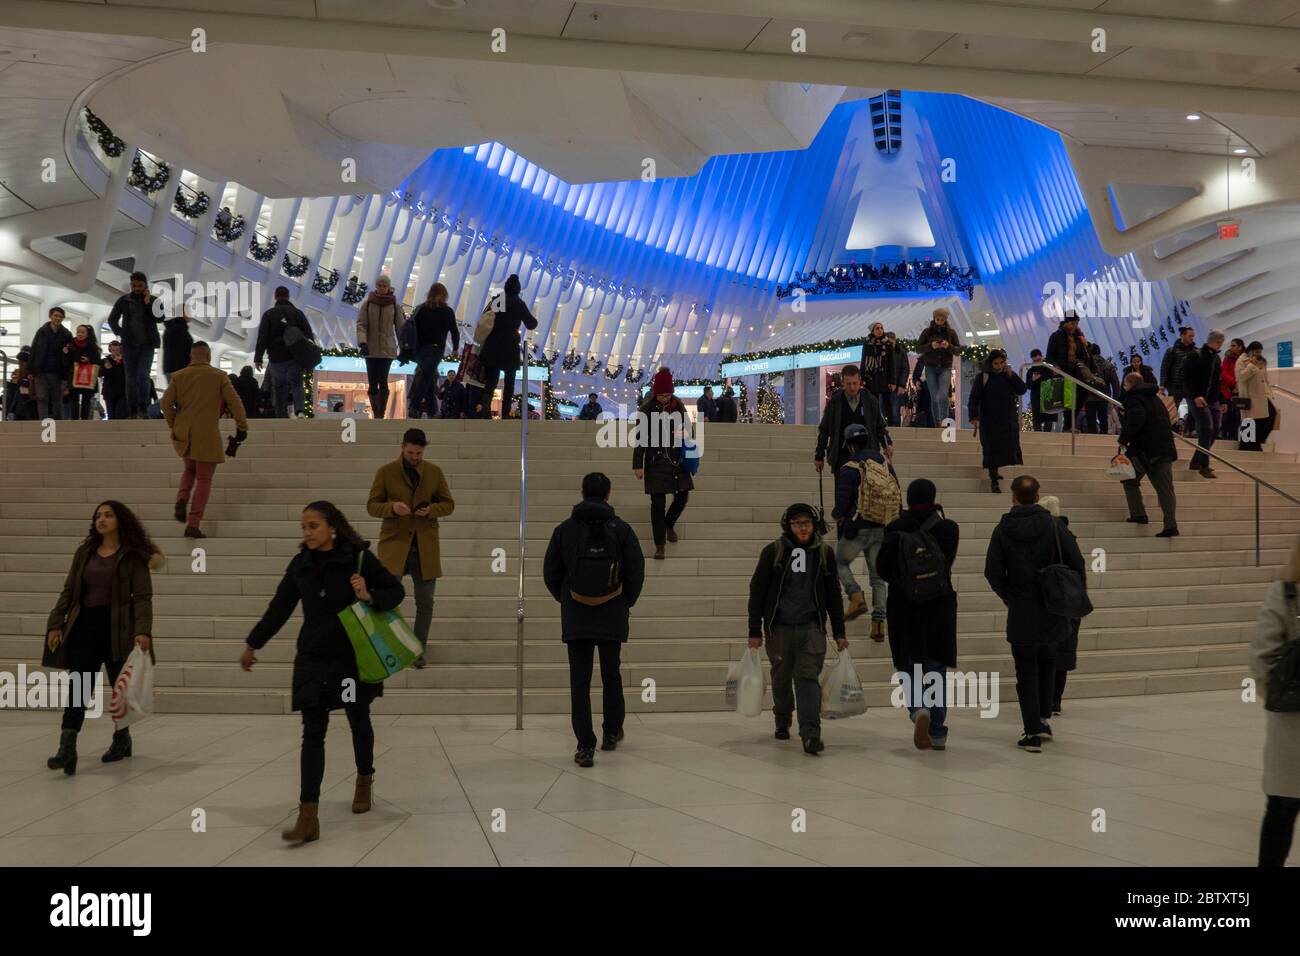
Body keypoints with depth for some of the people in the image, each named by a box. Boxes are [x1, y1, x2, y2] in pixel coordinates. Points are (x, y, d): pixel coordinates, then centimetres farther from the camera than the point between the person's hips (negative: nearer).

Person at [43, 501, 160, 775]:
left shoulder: (133, 556, -4)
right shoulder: (84, 553, 11)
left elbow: (142, 596, -10)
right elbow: (68, 591, 12)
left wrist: (143, 630, -22)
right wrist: (55, 624, 4)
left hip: (117, 628, -3)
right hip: (84, 625, 3)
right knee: (79, 687, -7)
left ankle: (122, 738, 31)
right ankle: (67, 749, -15)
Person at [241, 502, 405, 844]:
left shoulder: (359, 558, -10)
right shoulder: (301, 563, 2)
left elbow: (396, 590, -4)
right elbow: (279, 607, 12)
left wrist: (370, 597, -24)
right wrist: (252, 645, 18)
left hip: (354, 657, -2)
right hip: (312, 659, 2)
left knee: (358, 721, 16)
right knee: (313, 733, -5)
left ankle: (364, 780, 44)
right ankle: (308, 816, -8)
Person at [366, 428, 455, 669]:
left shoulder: (434, 472, 4)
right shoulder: (386, 472, -2)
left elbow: (448, 504, 8)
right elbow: (371, 506, 1)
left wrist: (431, 510, -12)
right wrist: (392, 507, -19)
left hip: (425, 547, 2)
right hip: (394, 544, -2)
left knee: (425, 601, 5)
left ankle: (419, 649, 21)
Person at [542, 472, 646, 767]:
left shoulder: (564, 529, -3)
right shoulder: (621, 529, -5)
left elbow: (550, 573, 2)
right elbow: (637, 571, -4)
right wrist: (627, 602, 11)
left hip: (575, 617, 0)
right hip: (613, 615, 1)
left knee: (579, 681, 2)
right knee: (611, 674, 18)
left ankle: (585, 746, -3)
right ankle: (612, 732, 32)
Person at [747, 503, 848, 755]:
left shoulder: (824, 553, 5)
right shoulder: (773, 552, -2)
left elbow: (833, 595, 11)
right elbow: (757, 591, 1)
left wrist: (839, 633, 9)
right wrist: (755, 631, -1)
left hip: (811, 627, 0)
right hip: (779, 627, 0)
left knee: (808, 677, -10)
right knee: (781, 677, 13)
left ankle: (810, 734, -15)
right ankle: (782, 721, 36)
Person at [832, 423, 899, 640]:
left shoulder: (849, 469, -9)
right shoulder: (885, 464, 8)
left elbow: (842, 503, -12)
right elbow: (898, 497, 9)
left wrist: (836, 515, 10)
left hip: (858, 528, -5)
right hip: (883, 530, 5)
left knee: (840, 562, 17)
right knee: (878, 576, 10)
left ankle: (856, 596, -5)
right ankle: (879, 622, 2)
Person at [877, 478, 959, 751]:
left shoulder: (894, 529, -6)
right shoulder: (948, 528, -5)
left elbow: (883, 568, -4)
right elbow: (947, 562, -3)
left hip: (902, 606, -1)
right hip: (940, 605, 1)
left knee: (910, 666, 10)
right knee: (937, 668, 12)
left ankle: (919, 709, -18)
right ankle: (938, 733, 13)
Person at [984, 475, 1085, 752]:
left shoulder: (1003, 529, -6)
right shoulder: (1053, 525, -5)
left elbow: (992, 572, -6)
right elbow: (1076, 562, -7)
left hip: (1021, 613, -2)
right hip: (1053, 609, 2)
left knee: (1026, 671, 5)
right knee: (1047, 661, 22)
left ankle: (1033, 732, 4)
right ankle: (1042, 719, 22)